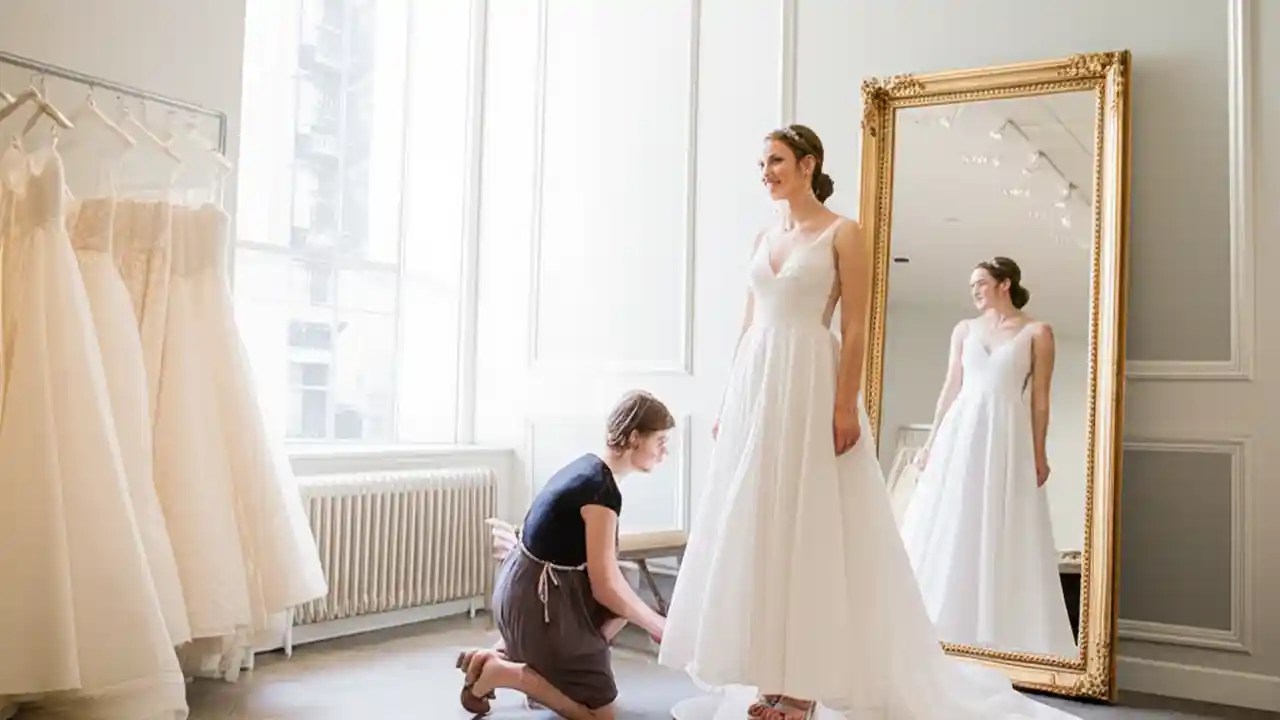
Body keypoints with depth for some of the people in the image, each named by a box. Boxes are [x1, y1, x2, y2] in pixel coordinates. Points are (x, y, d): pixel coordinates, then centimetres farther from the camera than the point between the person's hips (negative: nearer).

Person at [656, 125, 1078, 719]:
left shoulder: (843, 234, -3)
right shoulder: (764, 238, 15)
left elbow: (855, 328, -9)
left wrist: (846, 406, -17)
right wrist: (728, 401, 13)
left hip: (809, 386, -7)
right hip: (754, 388, 7)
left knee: (809, 528, -3)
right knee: (755, 528, 7)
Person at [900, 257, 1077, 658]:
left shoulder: (1036, 332, 3)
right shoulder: (964, 329, 12)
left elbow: (1039, 400, 1)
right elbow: (950, 388, 11)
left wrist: (1039, 453, -3)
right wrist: (931, 441, 7)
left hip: (1008, 437, -3)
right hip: (961, 433, 3)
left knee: (1002, 534, -2)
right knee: (949, 530, 3)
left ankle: (999, 630, 5)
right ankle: (945, 623, 11)